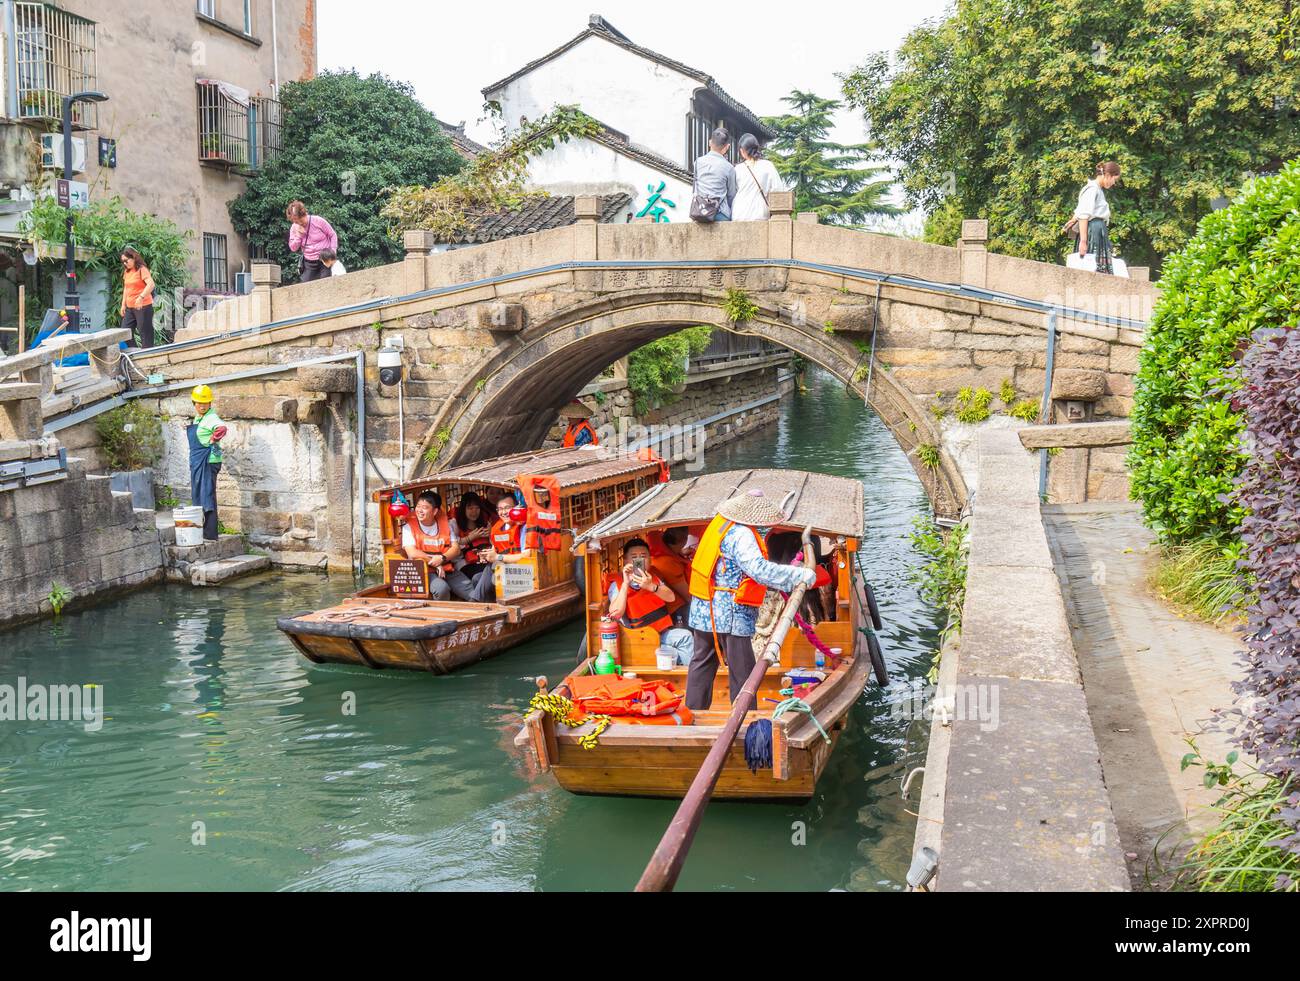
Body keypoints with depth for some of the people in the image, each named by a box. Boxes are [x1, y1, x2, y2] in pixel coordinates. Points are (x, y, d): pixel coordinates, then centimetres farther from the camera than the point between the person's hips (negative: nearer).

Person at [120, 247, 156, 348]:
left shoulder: (142, 269, -11)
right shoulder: (126, 271, 13)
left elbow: (151, 284, -25)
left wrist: (141, 297, -35)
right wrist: (123, 304, 17)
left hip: (143, 306, -9)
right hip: (130, 308, 9)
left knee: (145, 334, -4)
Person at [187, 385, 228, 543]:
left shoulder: (211, 418, -16)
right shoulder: (197, 418, 14)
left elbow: (222, 429, -38)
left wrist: (213, 440, -25)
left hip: (208, 461, -10)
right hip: (197, 461, 10)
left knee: (207, 496, -9)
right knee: (198, 497, 15)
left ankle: (211, 534, -7)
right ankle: (202, 530, 24)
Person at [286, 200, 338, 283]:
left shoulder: (318, 221, -10)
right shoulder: (294, 228, 1)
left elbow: (333, 235, -2)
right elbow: (293, 248, 1)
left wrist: (333, 251, -12)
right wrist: (299, 235, -14)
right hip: (309, 263, 4)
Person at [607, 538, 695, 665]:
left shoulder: (653, 578, 14)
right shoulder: (617, 584, -2)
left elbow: (671, 597, -4)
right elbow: (615, 614, -17)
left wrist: (651, 587, -24)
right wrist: (626, 583, -18)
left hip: (662, 632, 6)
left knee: (686, 636, -19)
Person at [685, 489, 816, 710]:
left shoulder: (721, 523, 9)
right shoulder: (741, 535, -20)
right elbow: (760, 569, -31)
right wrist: (800, 576, -25)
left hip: (703, 611, 9)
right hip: (729, 616, -9)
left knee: (702, 663, 18)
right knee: (742, 672, 1)